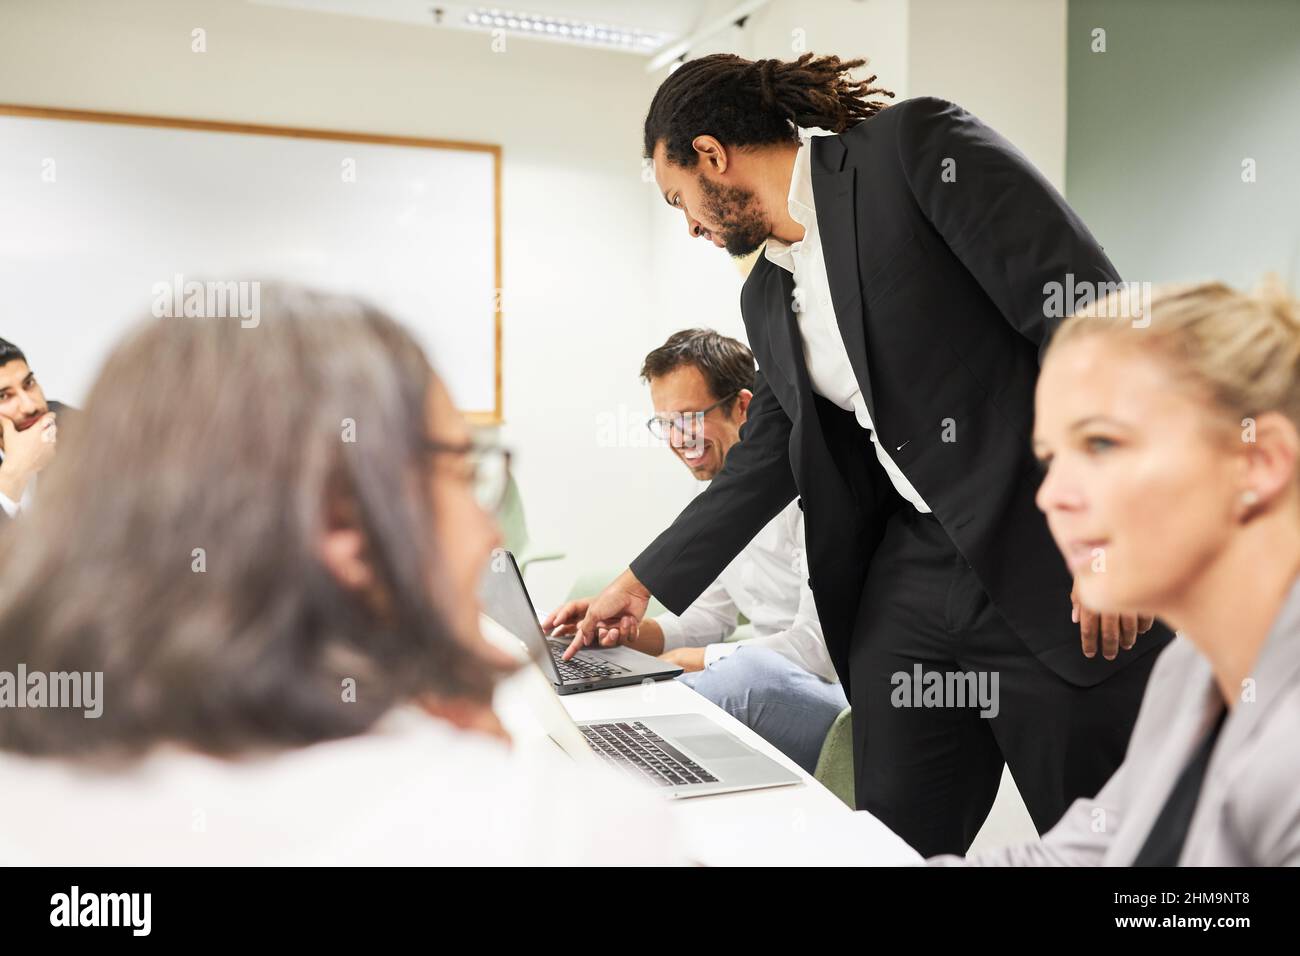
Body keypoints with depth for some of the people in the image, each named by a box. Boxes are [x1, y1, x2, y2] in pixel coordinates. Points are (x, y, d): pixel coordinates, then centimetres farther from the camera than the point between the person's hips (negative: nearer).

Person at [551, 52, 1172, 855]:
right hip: (909, 579, 7)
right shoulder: (766, 299, 13)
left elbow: (1091, 310, -14)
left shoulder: (917, 144, -7)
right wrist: (641, 586, 24)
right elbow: (767, 461, 20)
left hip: (1056, 569, -6)